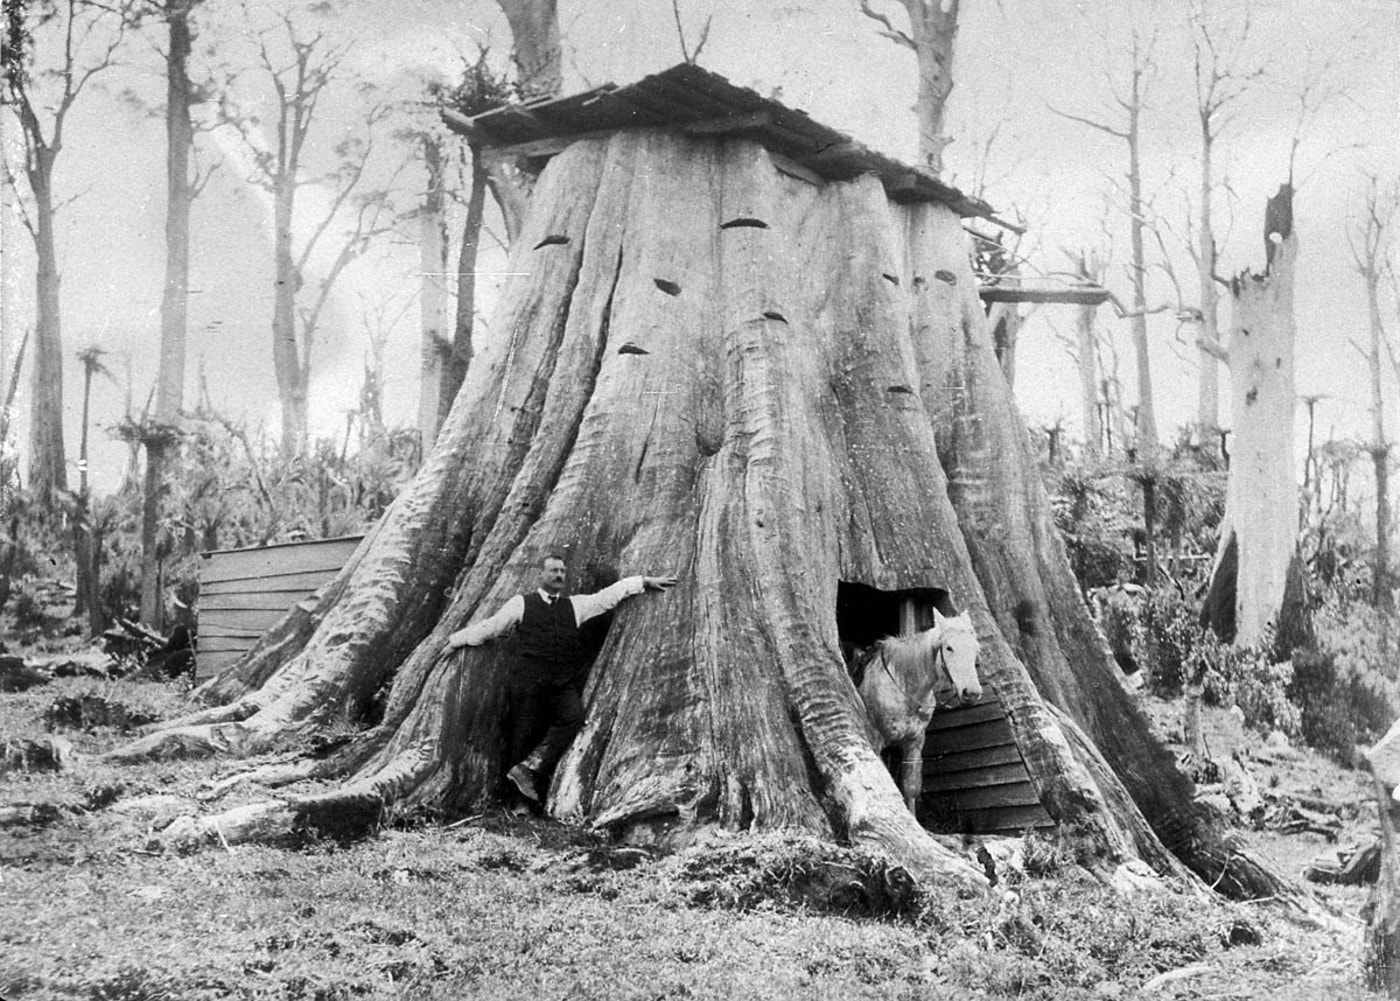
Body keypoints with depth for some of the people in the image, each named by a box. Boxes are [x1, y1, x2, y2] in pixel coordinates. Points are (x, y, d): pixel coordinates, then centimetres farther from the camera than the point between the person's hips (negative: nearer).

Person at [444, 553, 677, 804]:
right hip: (529, 680, -2)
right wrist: (457, 640, 20)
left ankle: (529, 768, -22)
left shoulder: (576, 605, 18)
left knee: (572, 718, -23)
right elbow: (490, 627, 18)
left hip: (564, 683, 2)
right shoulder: (522, 604, 12)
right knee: (523, 730, -5)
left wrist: (646, 582, 16)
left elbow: (610, 595, 19)